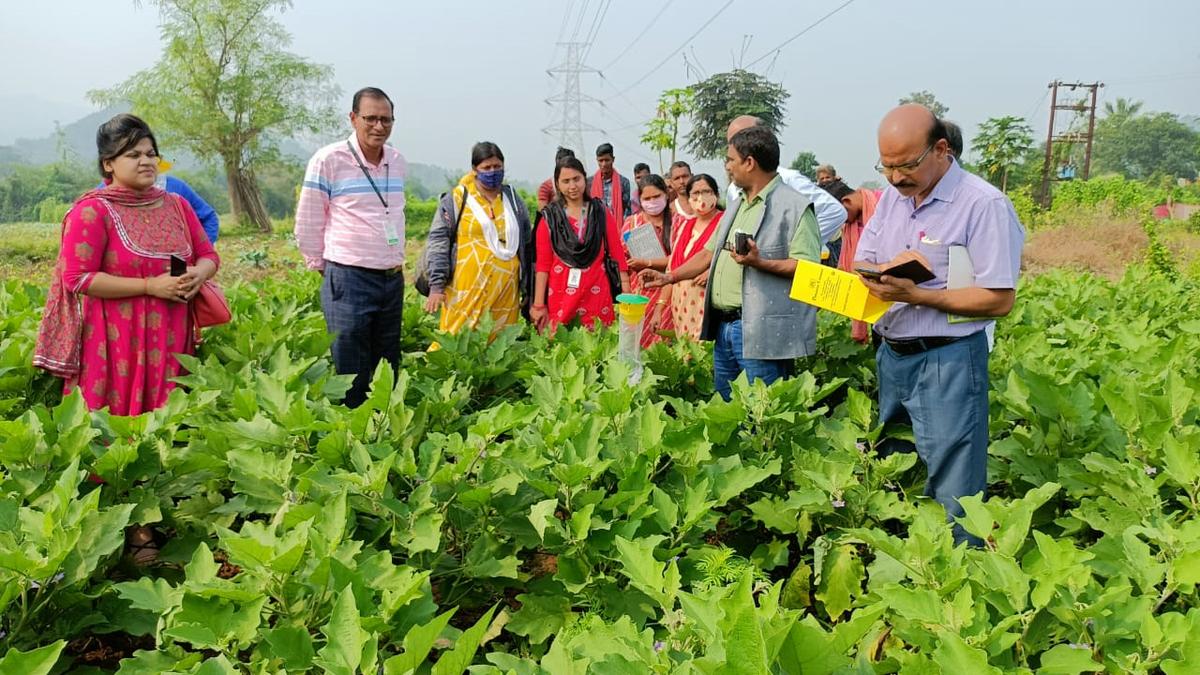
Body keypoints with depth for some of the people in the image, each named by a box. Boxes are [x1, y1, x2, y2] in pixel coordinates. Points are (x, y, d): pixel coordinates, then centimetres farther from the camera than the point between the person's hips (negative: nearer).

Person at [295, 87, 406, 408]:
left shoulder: (398, 161, 8)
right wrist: (322, 266, 3)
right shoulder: (328, 160, -9)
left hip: (393, 280, 6)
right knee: (351, 378, -2)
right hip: (348, 281, -6)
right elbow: (307, 225, -3)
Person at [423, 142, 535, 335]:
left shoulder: (514, 201, 16)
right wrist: (437, 286, -11)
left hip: (506, 290, 4)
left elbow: (527, 246, 21)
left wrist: (527, 288, 19)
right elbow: (438, 242, -2)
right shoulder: (456, 199, 2)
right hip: (466, 290, -4)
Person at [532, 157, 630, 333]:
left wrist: (627, 294, -5)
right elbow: (543, 263, -1)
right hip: (560, 294, -1)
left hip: (596, 293, 1)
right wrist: (538, 305, -5)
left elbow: (617, 253, 2)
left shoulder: (601, 213, 6)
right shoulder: (549, 217, 2)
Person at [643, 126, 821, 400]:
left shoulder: (795, 206, -9)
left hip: (761, 333, -9)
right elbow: (711, 252, 26)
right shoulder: (737, 205, 19)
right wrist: (669, 277, 21)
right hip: (723, 326, 9)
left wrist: (759, 262, -27)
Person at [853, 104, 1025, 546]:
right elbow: (859, 268, 11)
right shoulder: (892, 197, 9)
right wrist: (888, 268, -12)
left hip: (947, 363, -7)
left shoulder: (985, 205, -14)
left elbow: (1000, 300, -16)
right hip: (890, 356, 7)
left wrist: (915, 295, -23)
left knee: (952, 497, -1)